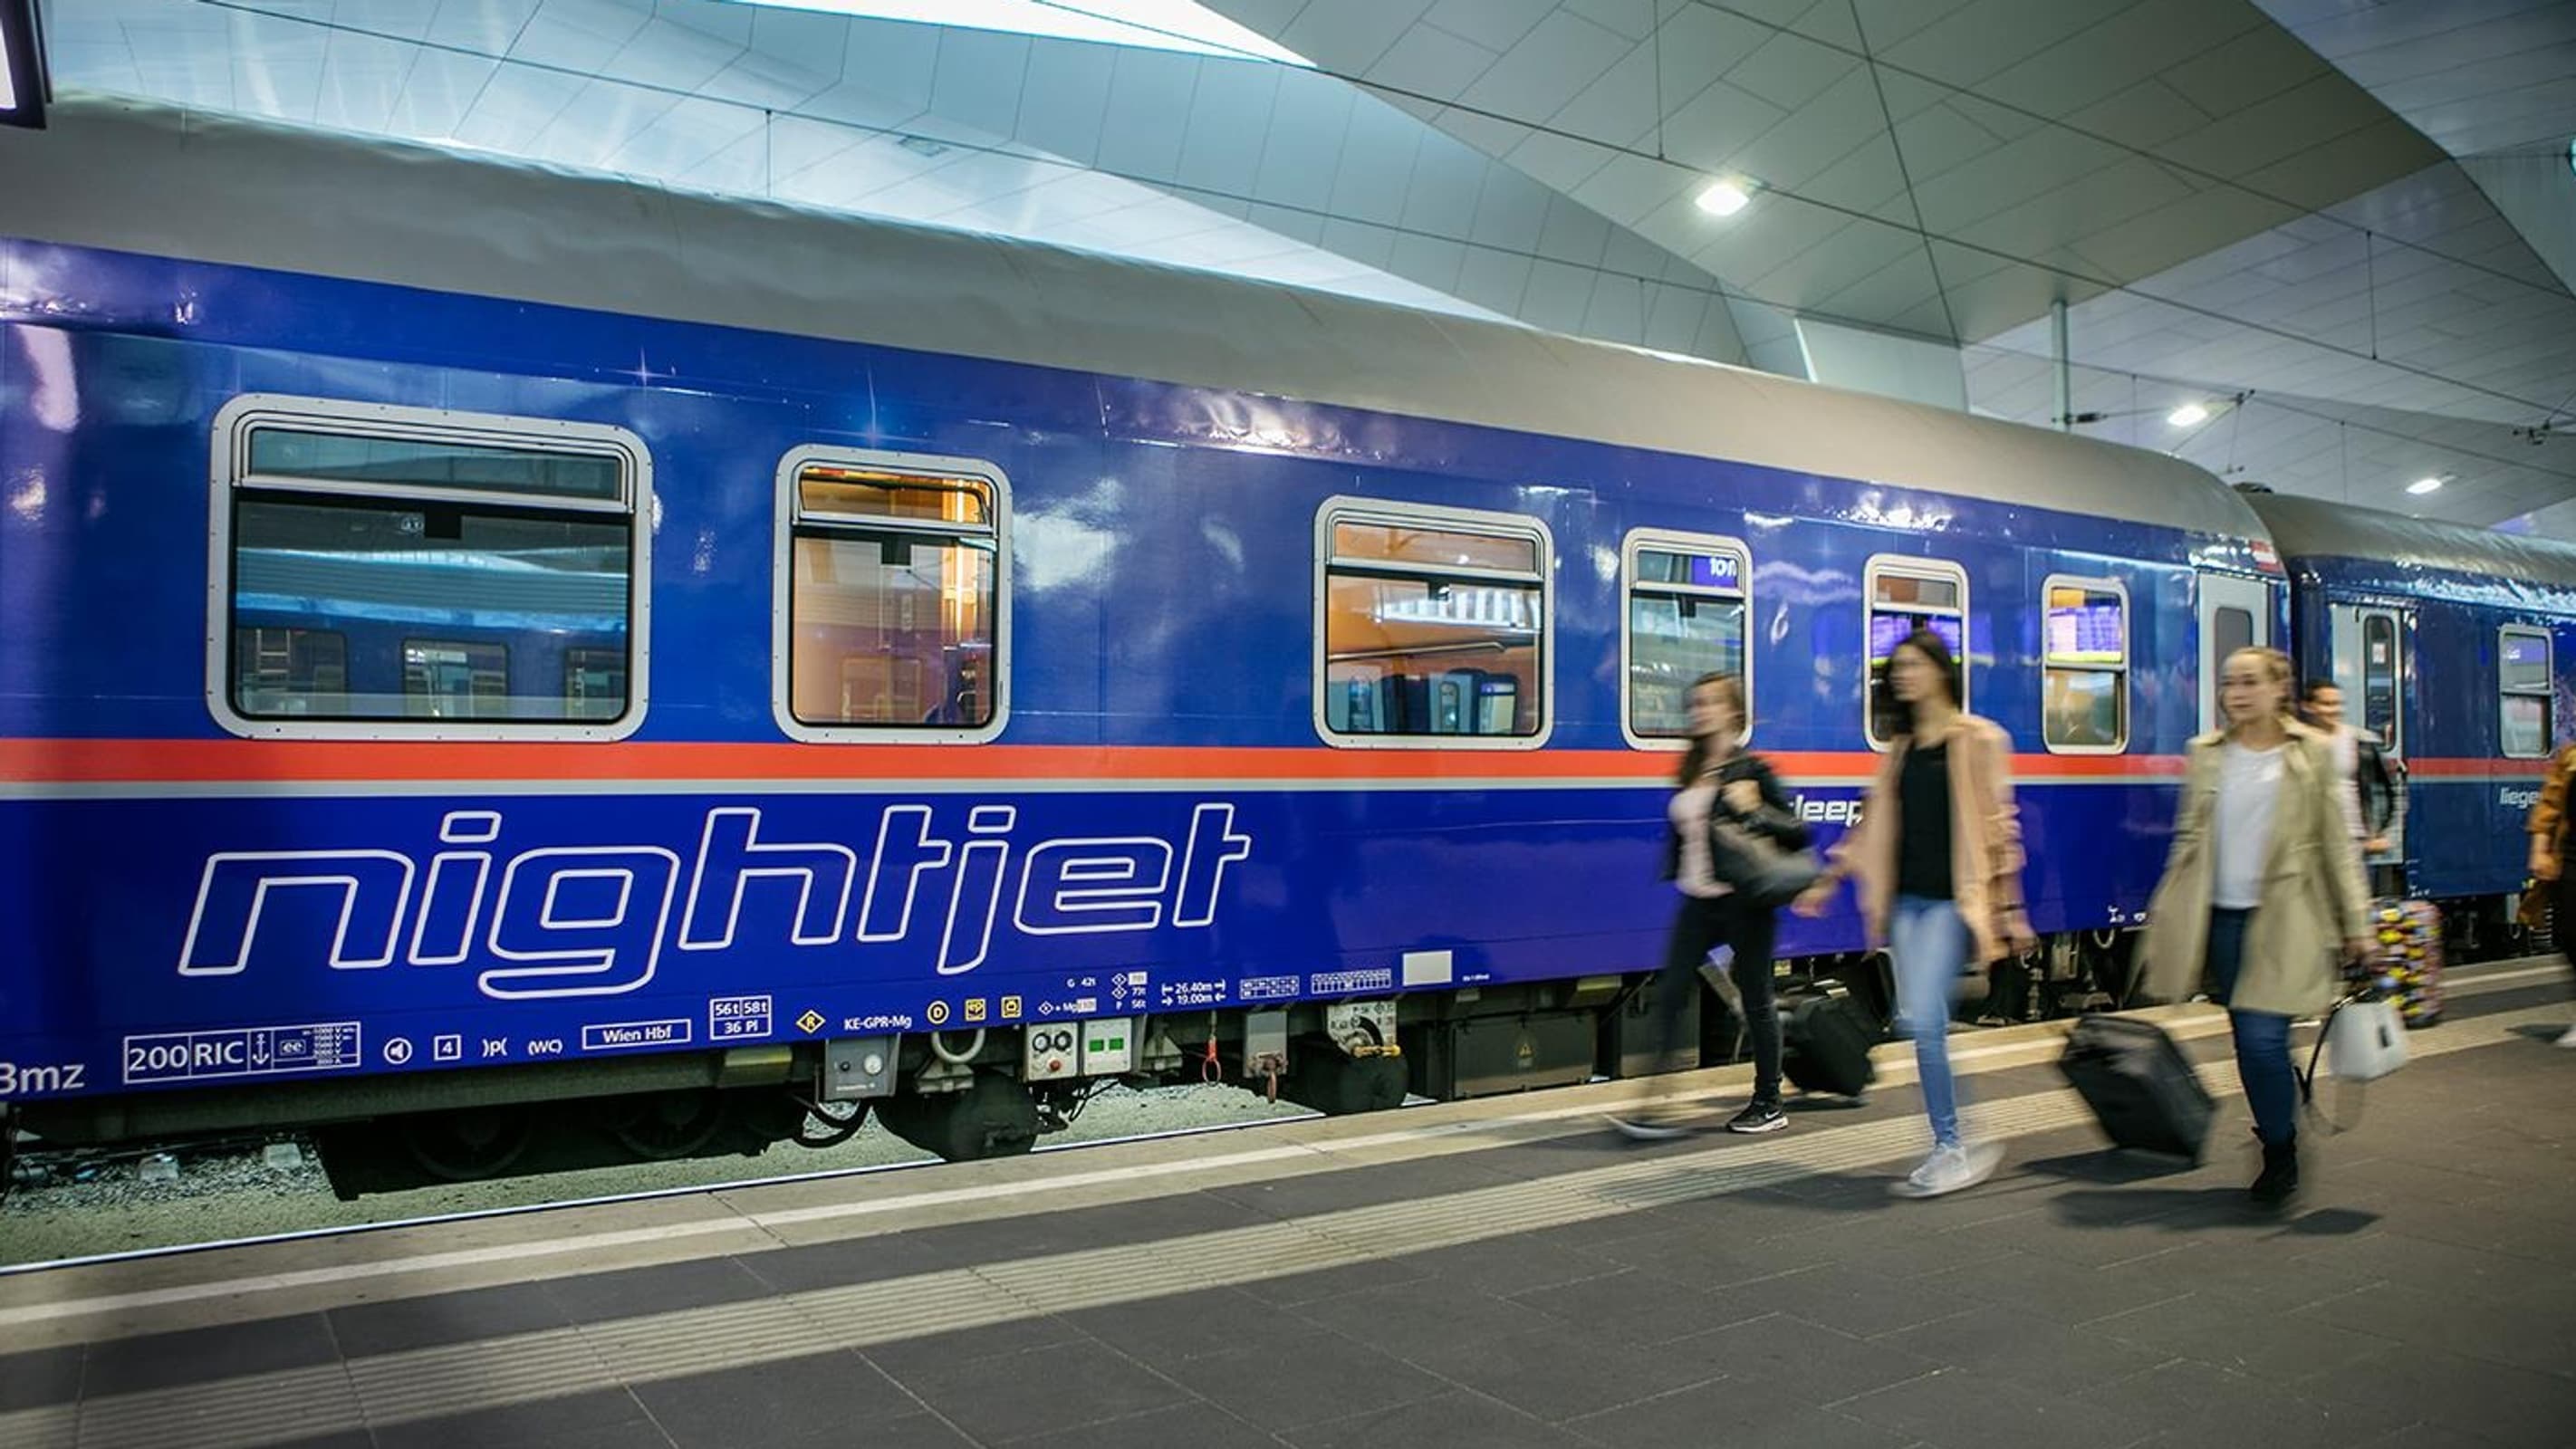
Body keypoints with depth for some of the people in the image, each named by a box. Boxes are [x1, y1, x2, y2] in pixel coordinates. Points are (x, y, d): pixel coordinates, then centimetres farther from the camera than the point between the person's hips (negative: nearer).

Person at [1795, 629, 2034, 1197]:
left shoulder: (1978, 740, -4)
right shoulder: (1901, 749, 14)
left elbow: (1998, 826, -7)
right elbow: (1874, 823, 19)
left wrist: (2009, 909, -10)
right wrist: (1829, 880, 17)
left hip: (1952, 900, -6)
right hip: (1906, 899, 6)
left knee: (1925, 1021, -14)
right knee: (1920, 1026, 6)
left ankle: (1952, 1150, 0)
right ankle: (1950, 1149, 15)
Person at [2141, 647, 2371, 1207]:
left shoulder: (2312, 754, 1)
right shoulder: (2206, 755, 9)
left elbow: (2337, 844, 2)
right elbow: (2189, 840, 13)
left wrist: (2356, 923, 0)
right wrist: (2166, 911, 10)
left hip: (2284, 918, -3)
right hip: (2222, 915, 4)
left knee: (2263, 1037, -11)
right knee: (2248, 1042, 8)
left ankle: (2280, 1154, 7)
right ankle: (2279, 1139, 23)